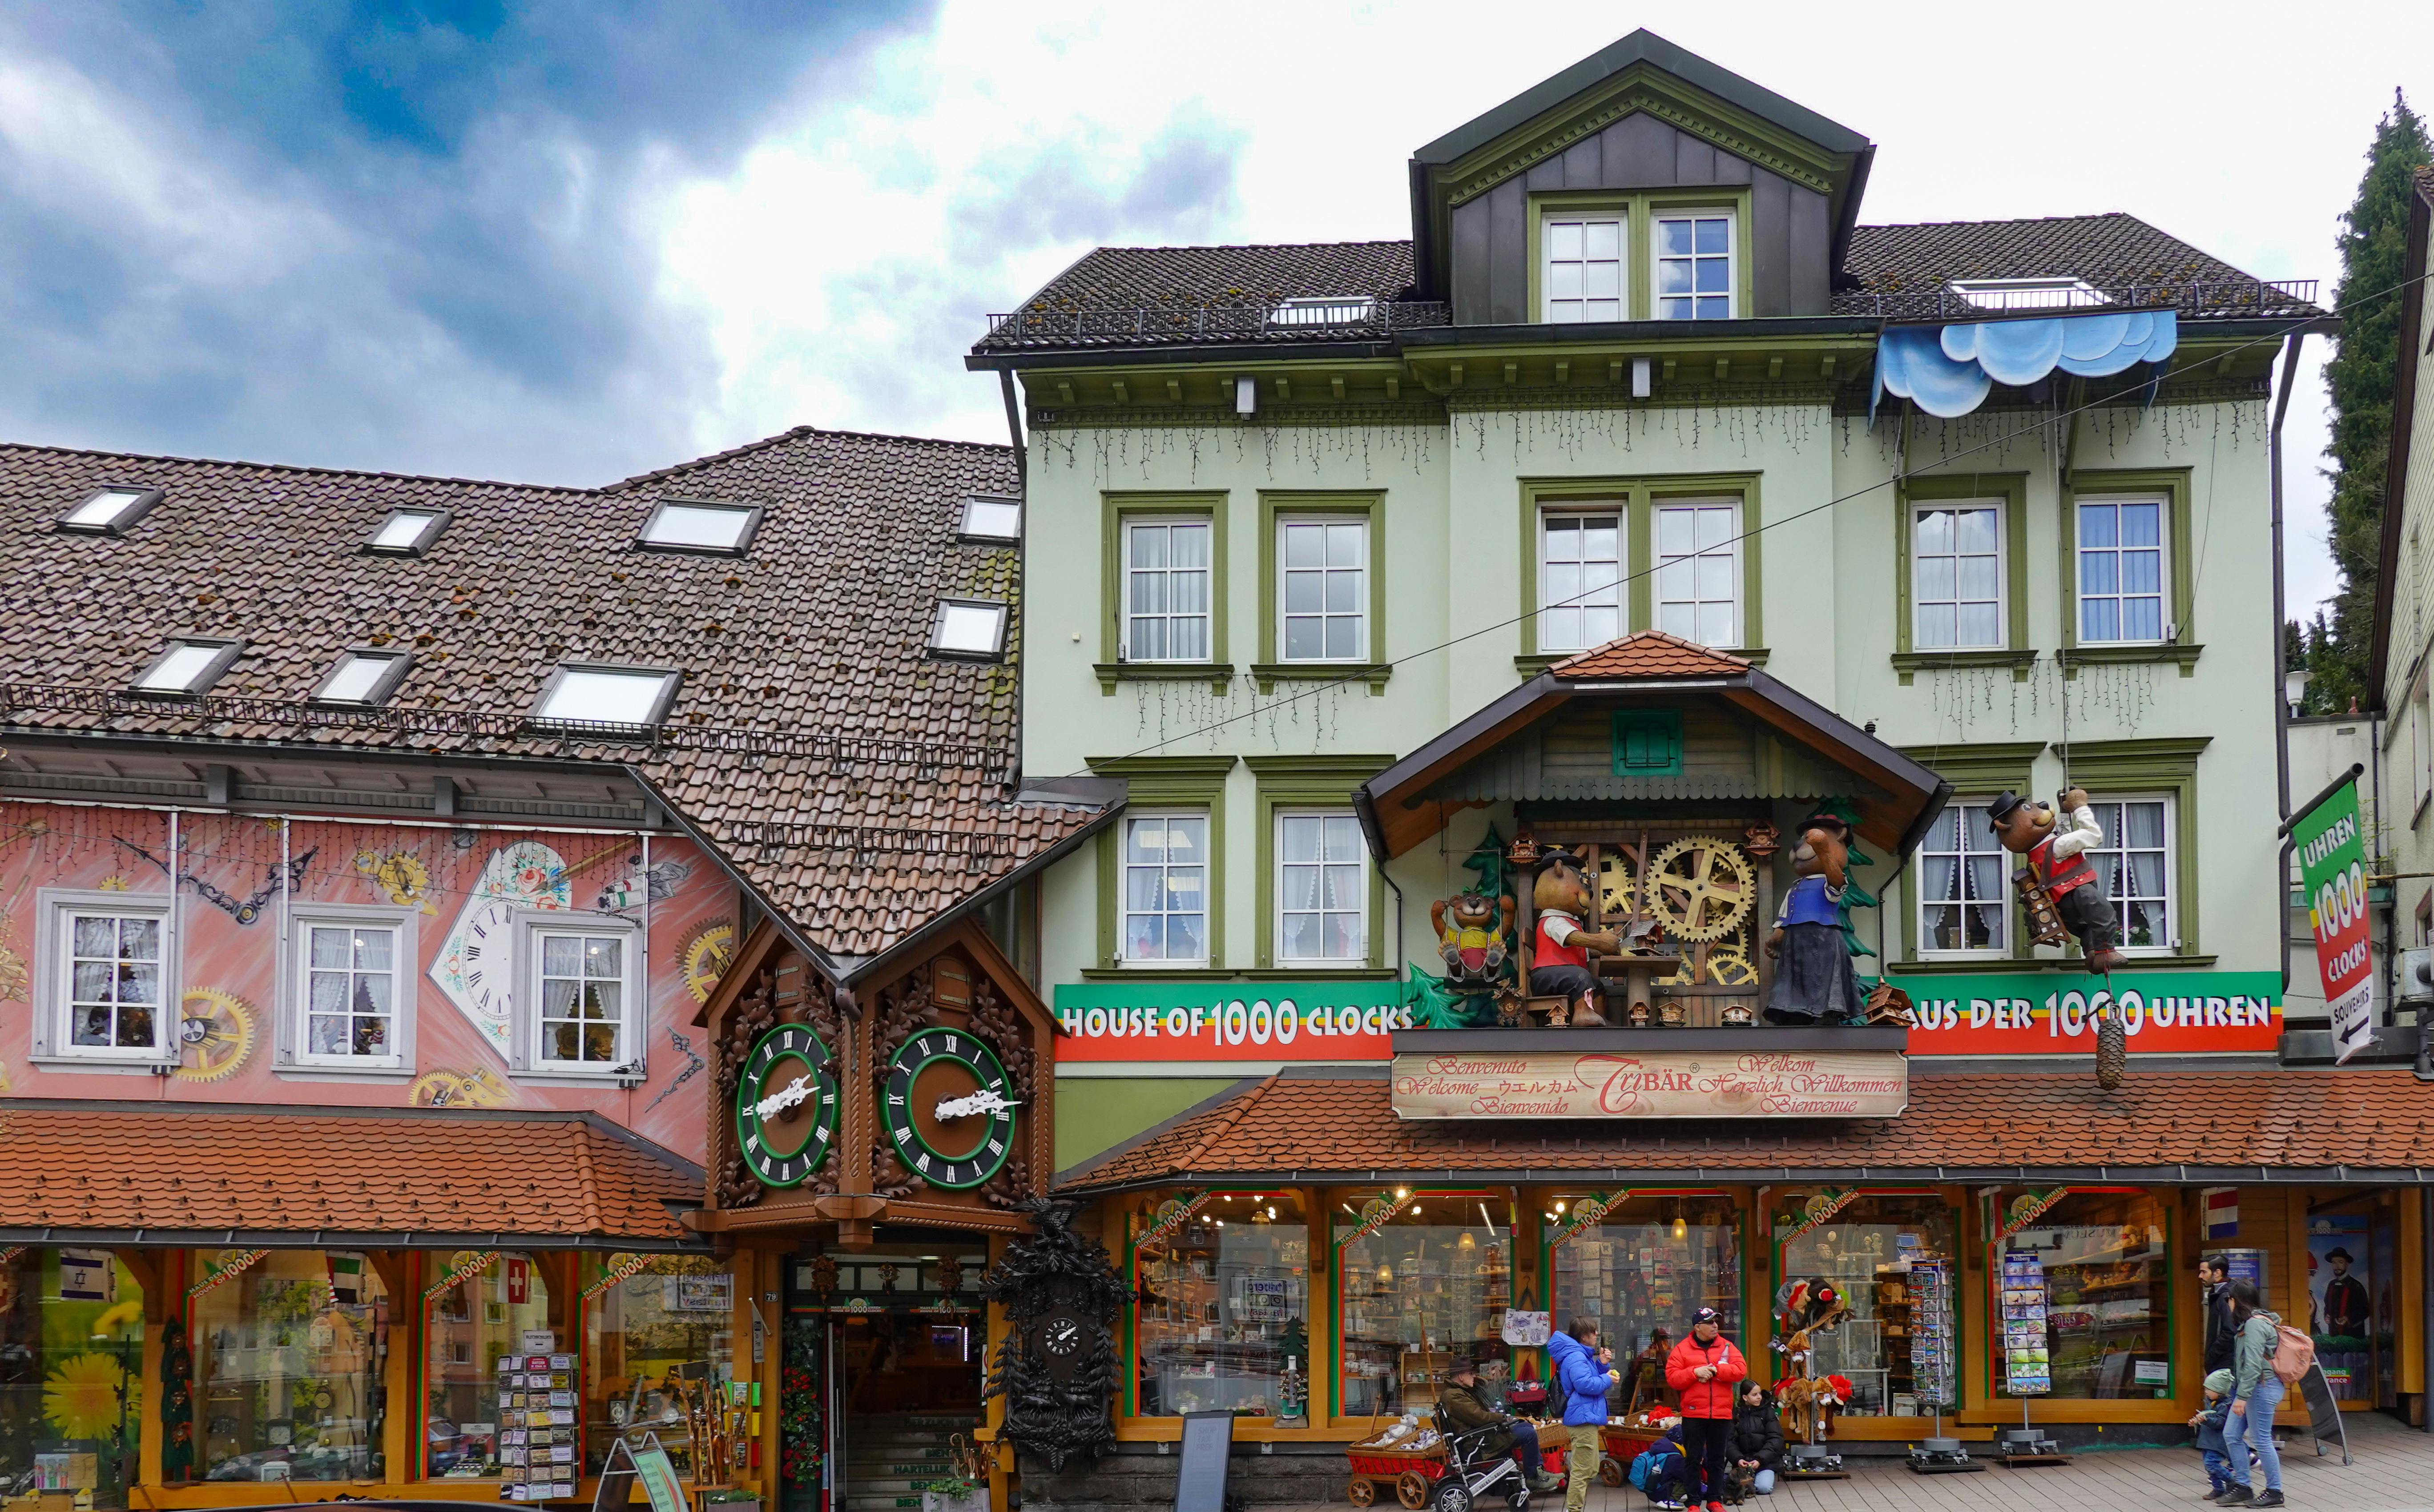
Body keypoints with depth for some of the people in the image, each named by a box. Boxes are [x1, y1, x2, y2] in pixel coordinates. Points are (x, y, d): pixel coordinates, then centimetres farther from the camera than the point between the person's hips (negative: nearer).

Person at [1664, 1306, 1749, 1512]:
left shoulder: (1727, 1346, 7)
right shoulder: (1682, 1349, 2)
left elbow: (1741, 1370, -5)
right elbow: (1672, 1378, -5)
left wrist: (1716, 1370, -14)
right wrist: (1695, 1372, -18)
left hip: (1721, 1414, 2)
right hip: (1693, 1414, -2)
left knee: (1717, 1460, 9)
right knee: (1693, 1460, 2)